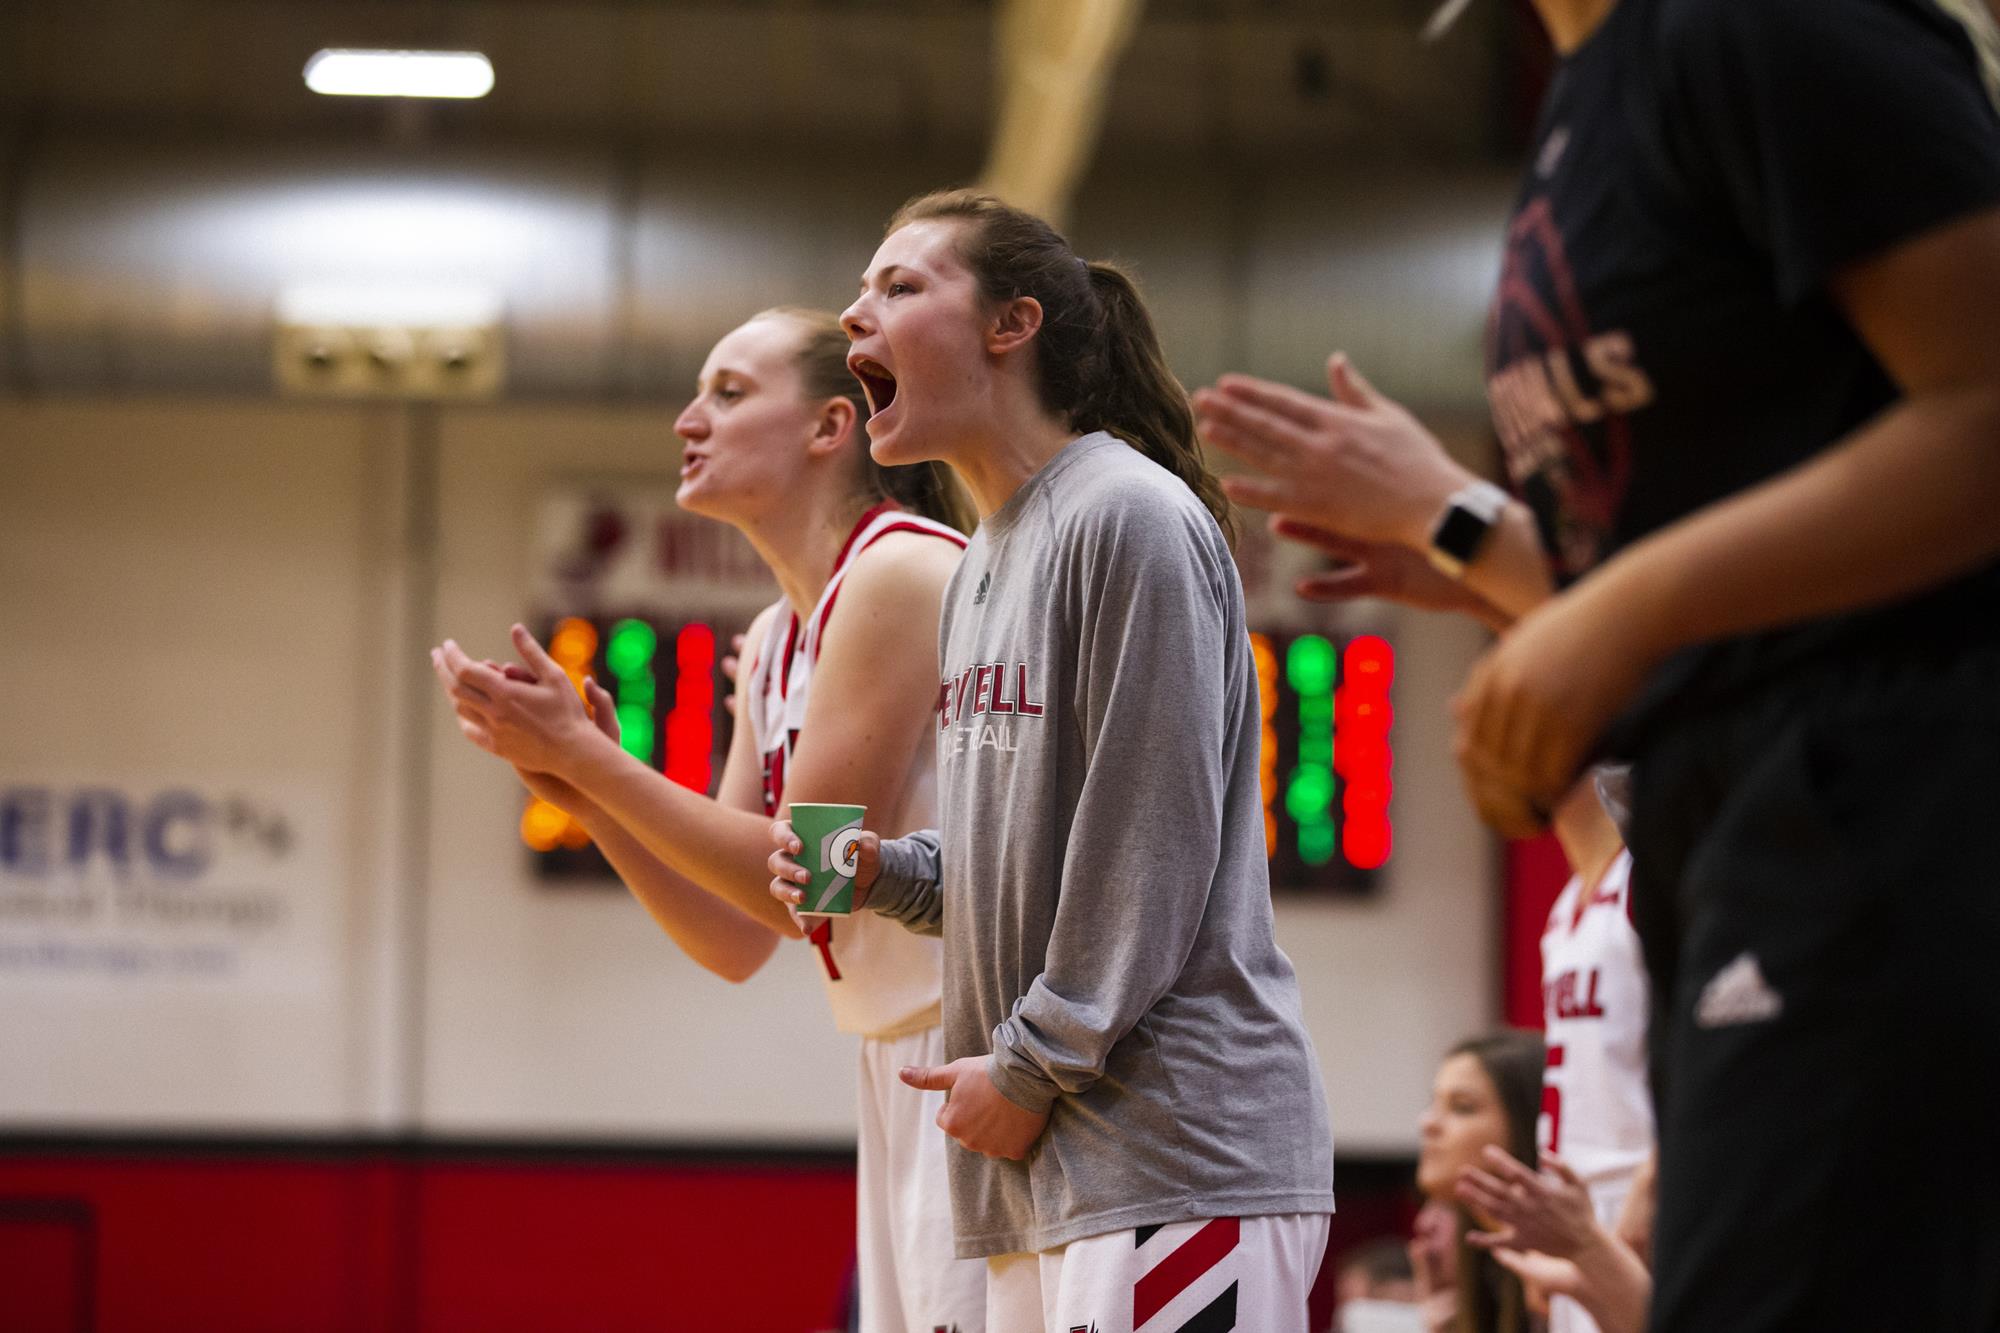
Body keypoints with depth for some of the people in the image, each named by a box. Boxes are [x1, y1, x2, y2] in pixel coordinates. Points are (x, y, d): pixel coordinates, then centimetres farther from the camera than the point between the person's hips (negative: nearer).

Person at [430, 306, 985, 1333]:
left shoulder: (903, 573, -13)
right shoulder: (773, 642, 15)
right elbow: (733, 939, 12)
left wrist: (580, 754, -14)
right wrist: (574, 778, -1)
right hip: (905, 1063, 10)